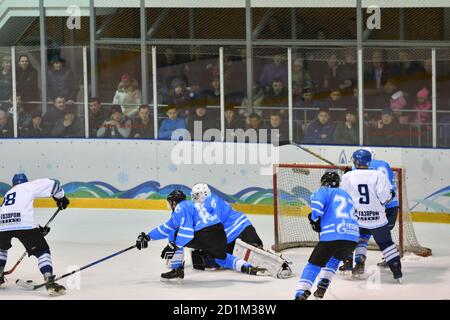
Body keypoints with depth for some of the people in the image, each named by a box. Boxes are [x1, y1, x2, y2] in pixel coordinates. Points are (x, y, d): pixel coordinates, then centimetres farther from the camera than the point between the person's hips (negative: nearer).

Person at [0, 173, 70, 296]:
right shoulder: (29, 186, 21)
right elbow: (51, 184, 13)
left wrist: (37, 229, 40)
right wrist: (61, 197, 30)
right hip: (24, 224, -5)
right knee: (42, 250, 5)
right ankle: (50, 282, -10)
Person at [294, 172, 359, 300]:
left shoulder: (325, 192, 12)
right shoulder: (347, 196, 33)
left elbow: (317, 200, -10)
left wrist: (314, 218, 5)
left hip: (333, 235, -6)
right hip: (353, 237, 6)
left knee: (314, 264, 1)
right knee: (335, 259, 34)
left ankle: (300, 294, -14)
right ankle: (322, 286, 22)